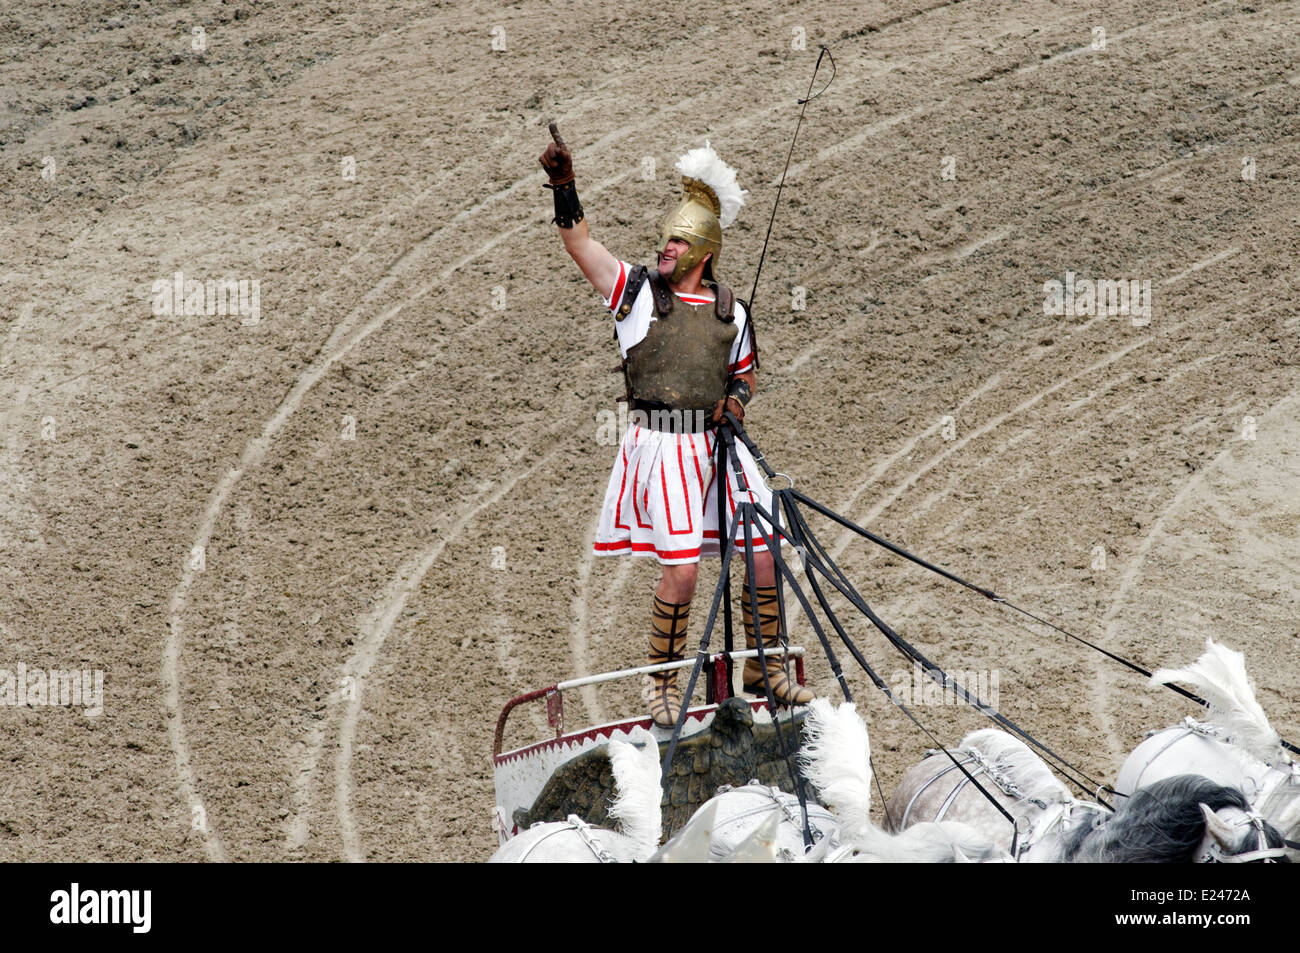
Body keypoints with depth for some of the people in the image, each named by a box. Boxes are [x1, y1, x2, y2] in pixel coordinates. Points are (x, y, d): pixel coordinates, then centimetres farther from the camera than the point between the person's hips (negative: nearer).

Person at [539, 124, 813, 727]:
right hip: (661, 445, -4)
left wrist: (736, 397, 2)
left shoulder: (729, 310, 12)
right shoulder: (637, 290, 4)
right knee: (681, 569, -11)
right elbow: (578, 243, -6)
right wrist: (564, 189, -19)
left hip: (718, 444, 4)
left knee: (766, 555, 1)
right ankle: (663, 681, 7)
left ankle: (765, 666, 19)